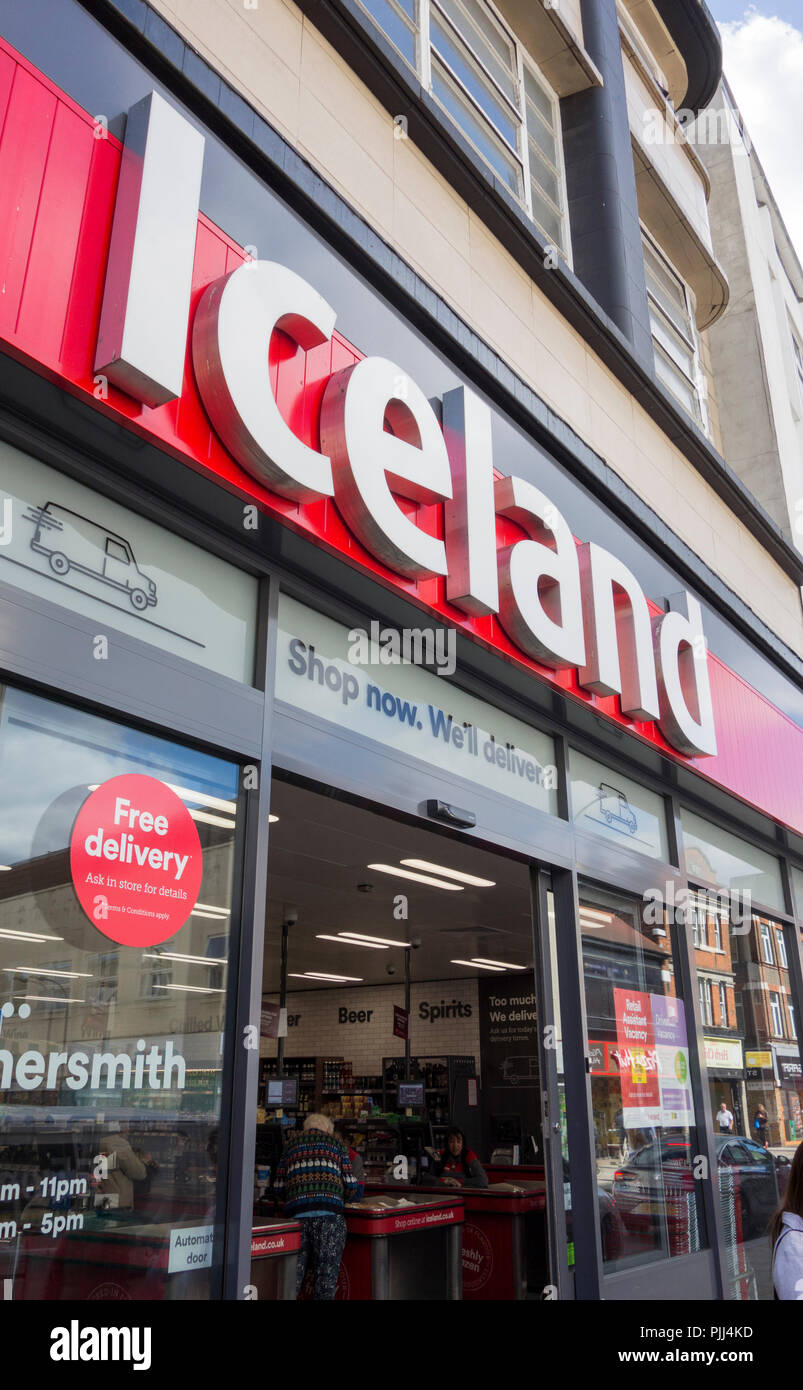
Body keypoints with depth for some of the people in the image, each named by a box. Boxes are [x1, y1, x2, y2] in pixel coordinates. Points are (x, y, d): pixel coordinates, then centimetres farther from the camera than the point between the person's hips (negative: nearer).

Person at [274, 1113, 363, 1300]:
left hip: (296, 1214, 2)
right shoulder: (336, 1144, 17)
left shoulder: (291, 1146, 23)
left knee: (294, 1269, 9)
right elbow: (351, 1186, 11)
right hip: (329, 1213, -2)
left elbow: (278, 1188, 18)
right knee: (327, 1271, 5)